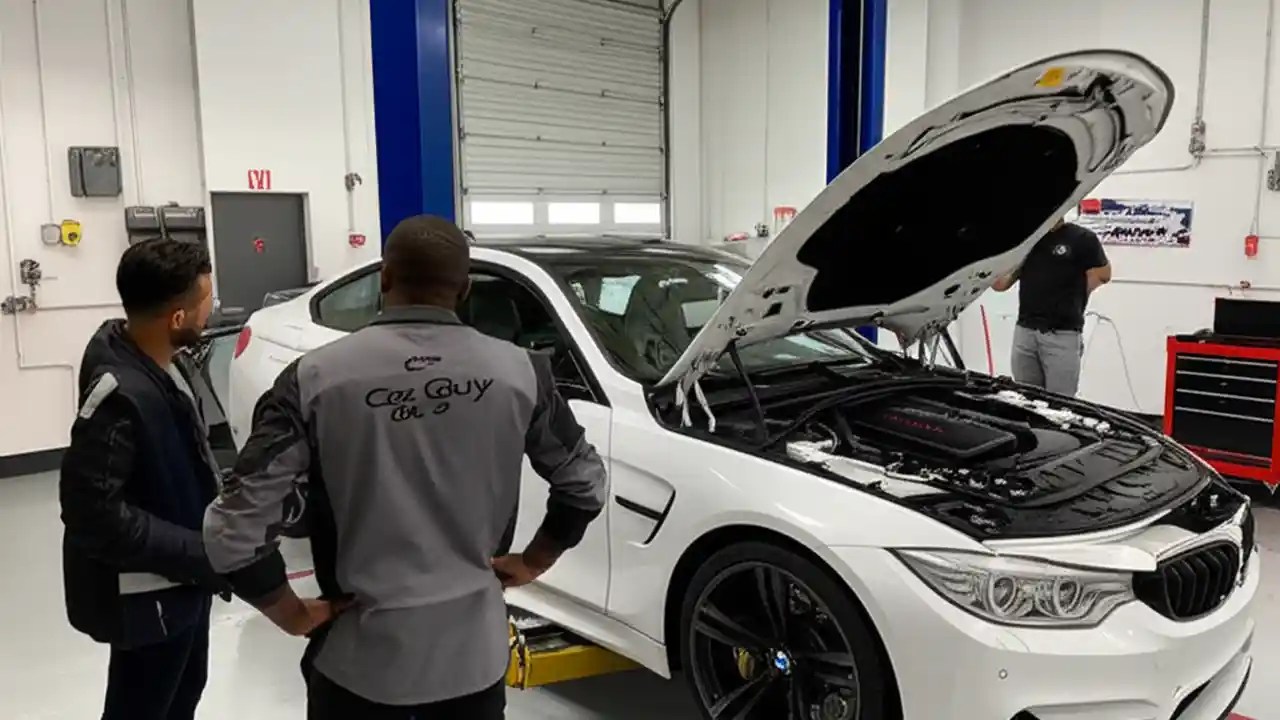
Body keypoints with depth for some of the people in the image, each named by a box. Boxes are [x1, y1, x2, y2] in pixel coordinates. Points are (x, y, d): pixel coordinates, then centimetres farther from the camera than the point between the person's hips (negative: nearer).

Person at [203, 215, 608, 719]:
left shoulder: (316, 377, -14)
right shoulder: (519, 371, -8)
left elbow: (234, 527, -16)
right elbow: (585, 483, 3)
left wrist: (294, 614, -2)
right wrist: (531, 564, 13)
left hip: (360, 658, -1)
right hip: (473, 651, 2)